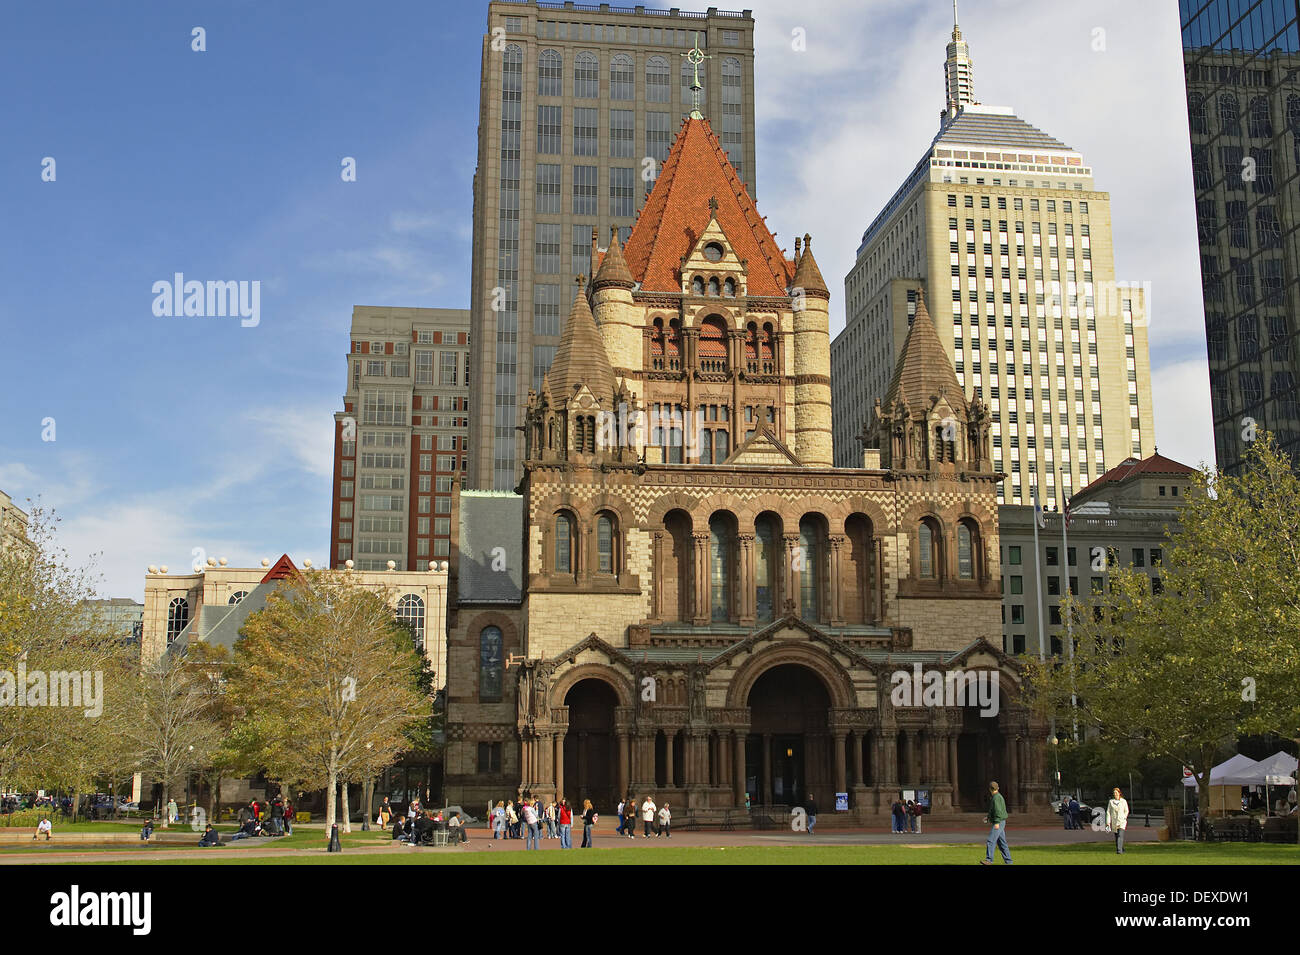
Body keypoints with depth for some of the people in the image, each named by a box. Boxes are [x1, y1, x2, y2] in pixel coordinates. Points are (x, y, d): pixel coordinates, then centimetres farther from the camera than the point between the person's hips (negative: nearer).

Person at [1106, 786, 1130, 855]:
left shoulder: (1123, 801, 1)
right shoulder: (1111, 802, 4)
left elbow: (1126, 811, 11)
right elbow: (1108, 812, 3)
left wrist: (1123, 818, 4)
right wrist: (1108, 822, -3)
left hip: (1122, 821, -3)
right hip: (1114, 822, 3)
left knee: (1120, 835, -16)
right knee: (1116, 836, 9)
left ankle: (1119, 850, -22)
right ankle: (1122, 849, 26)